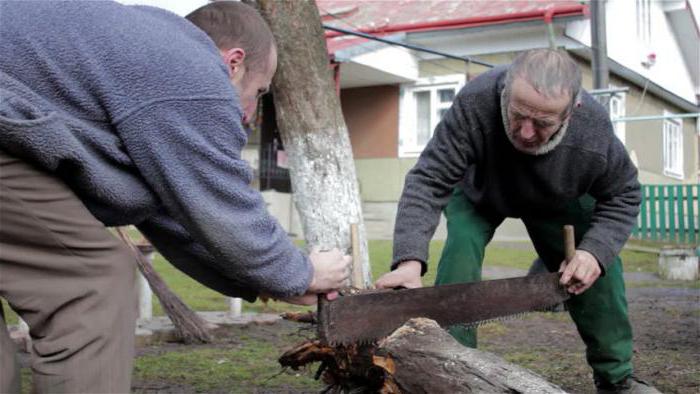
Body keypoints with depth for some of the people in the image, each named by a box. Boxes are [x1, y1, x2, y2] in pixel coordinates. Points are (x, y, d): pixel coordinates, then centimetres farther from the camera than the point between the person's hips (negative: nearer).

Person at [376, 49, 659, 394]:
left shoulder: (594, 130, -36)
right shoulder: (474, 104, -44)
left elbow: (622, 196, -18)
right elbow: (429, 181, -43)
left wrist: (595, 250, -36)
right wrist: (410, 260, -56)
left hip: (558, 202, 2)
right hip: (478, 191, -1)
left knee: (599, 266, -7)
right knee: (460, 254, -24)